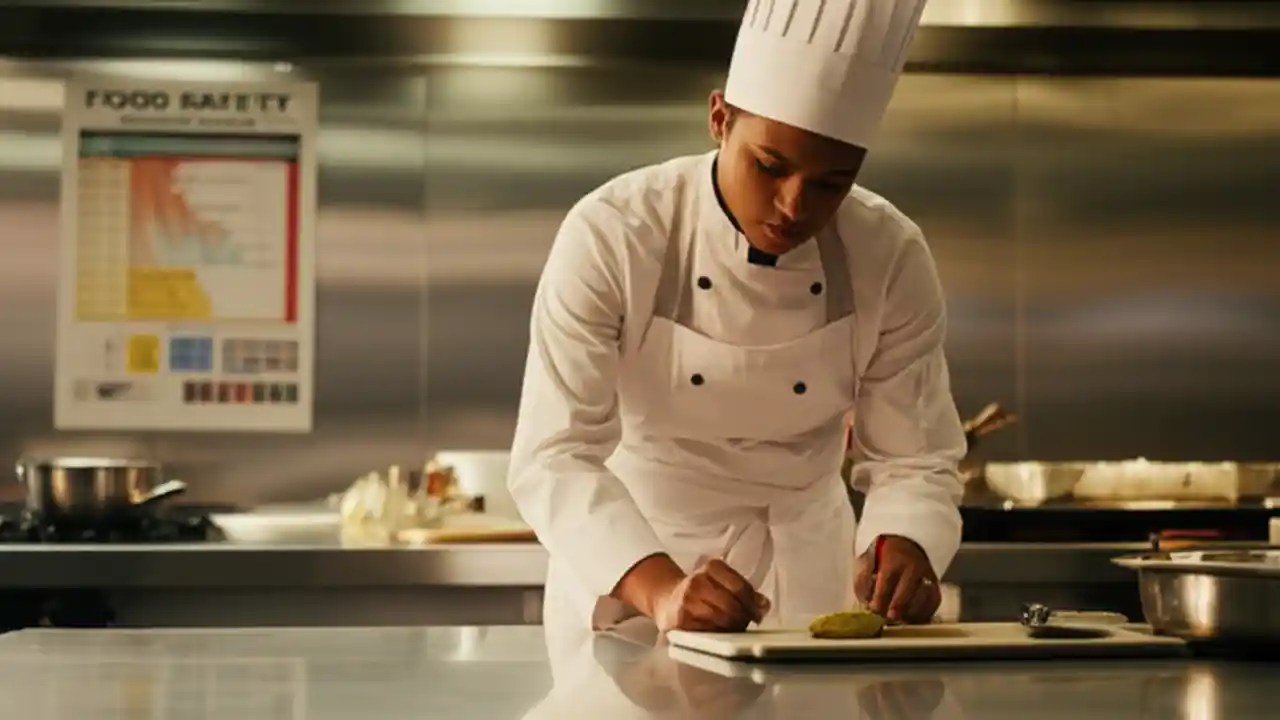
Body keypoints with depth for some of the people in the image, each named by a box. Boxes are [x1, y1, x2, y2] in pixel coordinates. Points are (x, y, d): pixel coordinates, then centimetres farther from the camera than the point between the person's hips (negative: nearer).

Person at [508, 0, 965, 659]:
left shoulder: (891, 258, -13)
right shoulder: (610, 238, -22)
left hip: (804, 567, 2)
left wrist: (903, 549, -32)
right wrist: (660, 590, -42)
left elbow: (913, 460, -9)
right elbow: (552, 458, -27)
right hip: (631, 554, -1)